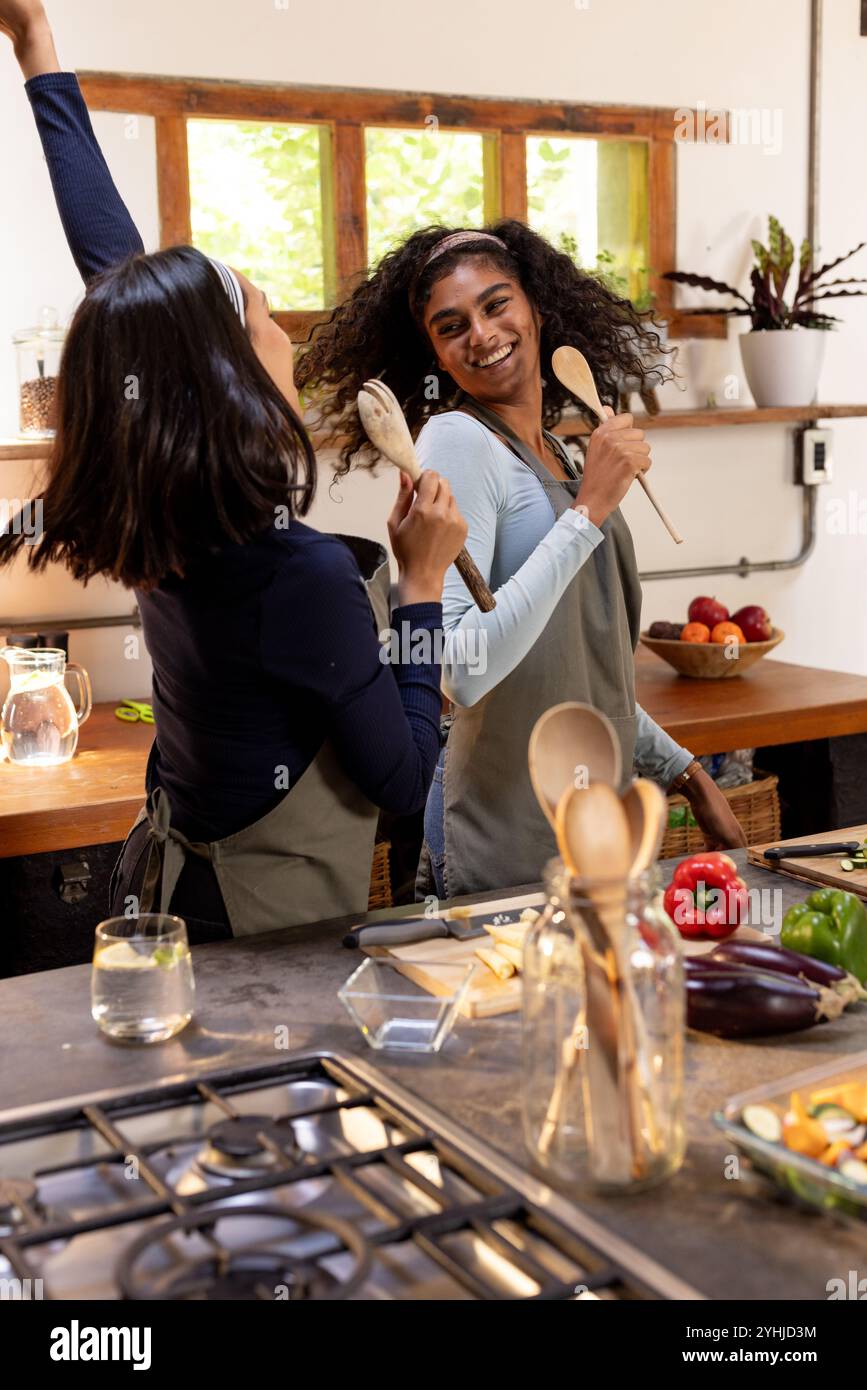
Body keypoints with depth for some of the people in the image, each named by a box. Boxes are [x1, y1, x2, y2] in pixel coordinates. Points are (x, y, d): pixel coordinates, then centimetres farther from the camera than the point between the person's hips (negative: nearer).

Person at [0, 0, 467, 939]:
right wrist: (420, 582, -15)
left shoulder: (161, 520, -10)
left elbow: (107, 254, -1)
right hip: (256, 931, -6)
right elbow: (405, 782, -17)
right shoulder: (306, 577, -30)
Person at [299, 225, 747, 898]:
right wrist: (590, 510, -23)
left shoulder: (557, 456, 11)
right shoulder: (457, 440, -13)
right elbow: (463, 672, -26)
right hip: (511, 839, -8)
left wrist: (688, 774, 19)